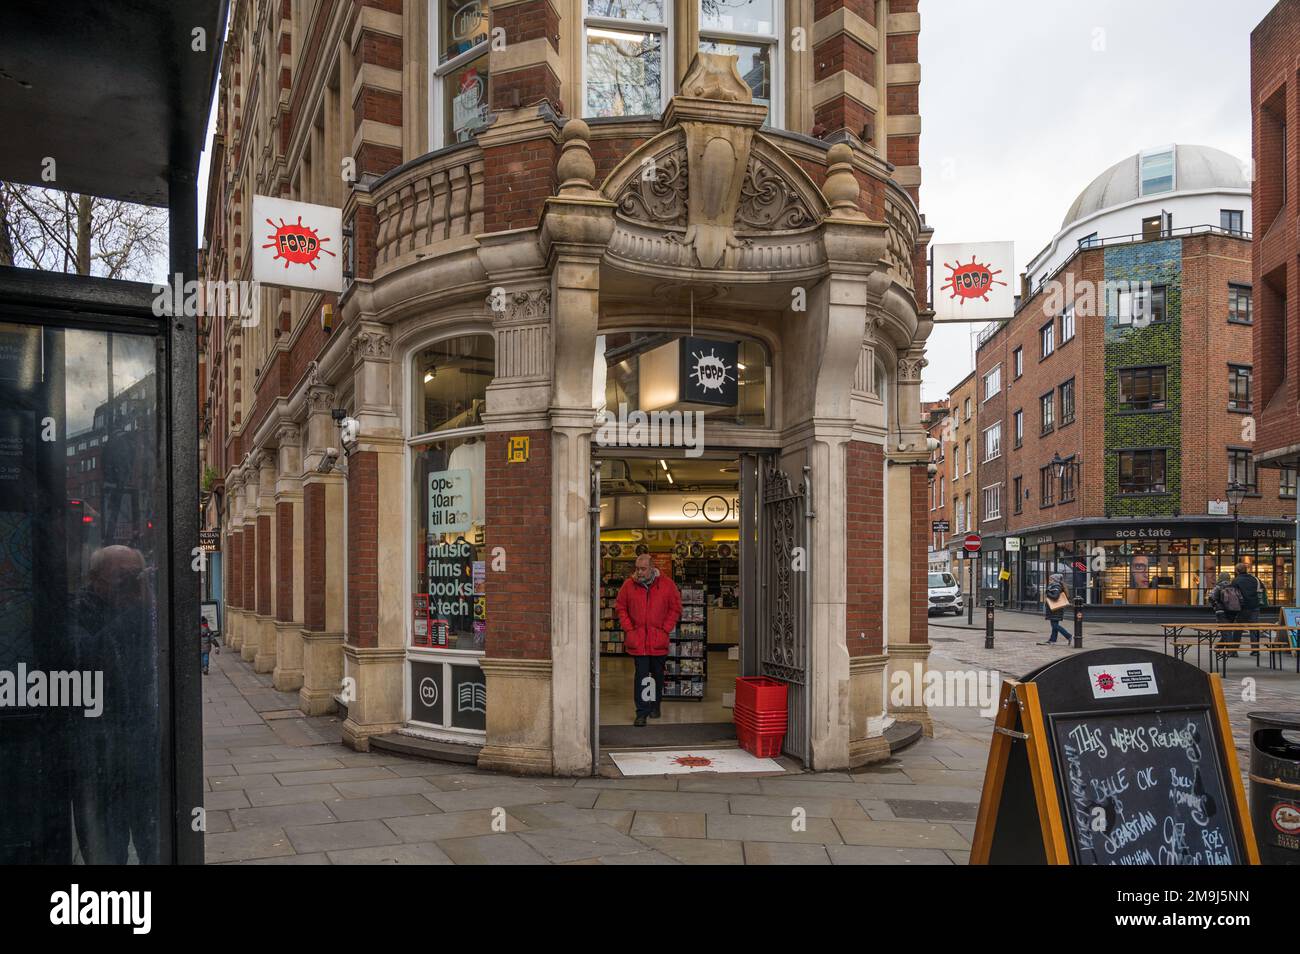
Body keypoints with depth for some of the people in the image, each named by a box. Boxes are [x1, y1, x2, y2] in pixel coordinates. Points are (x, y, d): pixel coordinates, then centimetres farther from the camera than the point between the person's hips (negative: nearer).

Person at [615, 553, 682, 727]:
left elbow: (675, 608, 3)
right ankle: (642, 712, -2)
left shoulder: (667, 584, -3)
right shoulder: (628, 585, -2)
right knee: (641, 675, -5)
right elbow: (621, 607, 7)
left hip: (658, 639, 1)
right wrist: (628, 629, -2)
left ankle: (655, 705, 34)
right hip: (637, 639, -1)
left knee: (657, 673, 15)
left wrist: (665, 629, -4)